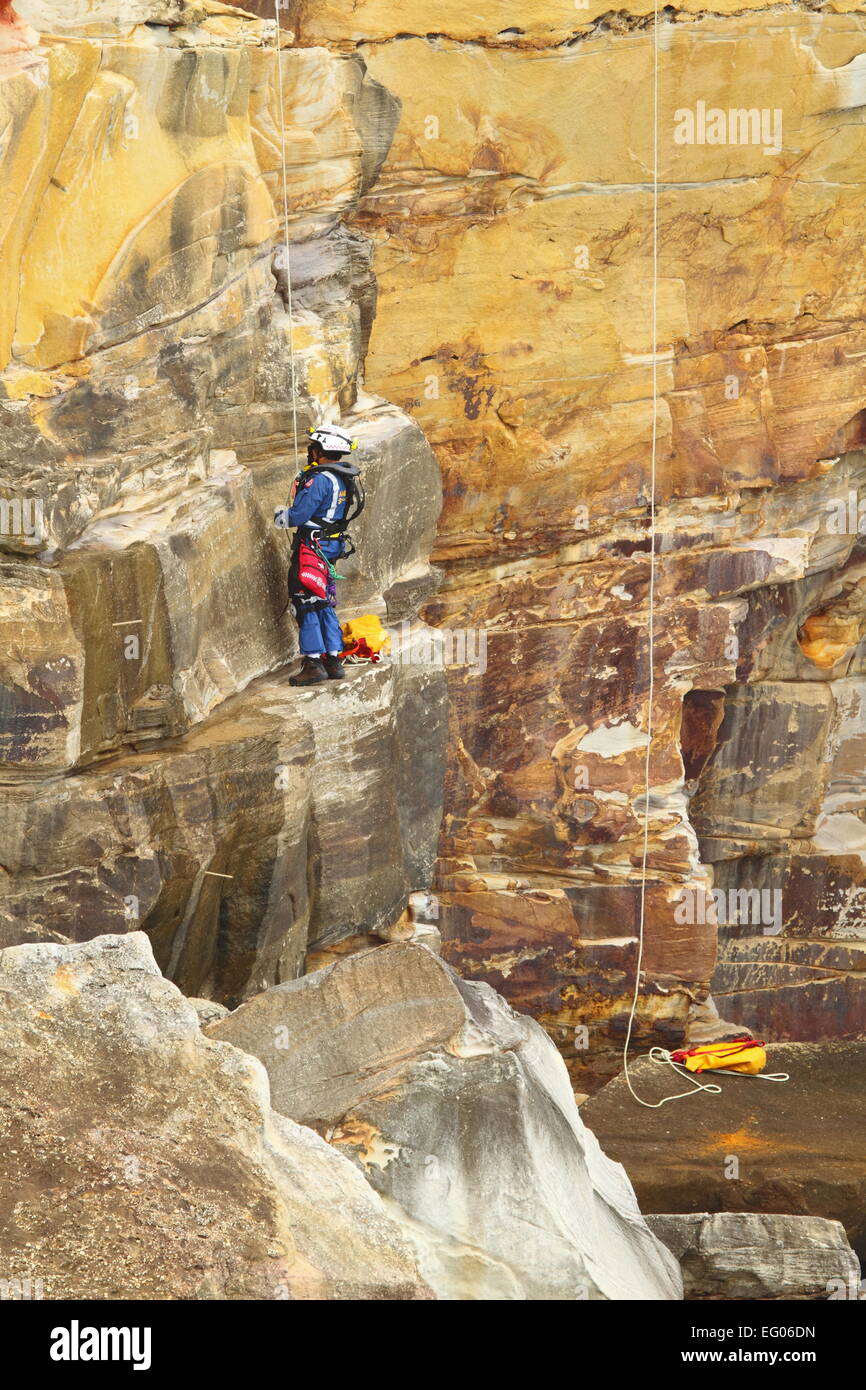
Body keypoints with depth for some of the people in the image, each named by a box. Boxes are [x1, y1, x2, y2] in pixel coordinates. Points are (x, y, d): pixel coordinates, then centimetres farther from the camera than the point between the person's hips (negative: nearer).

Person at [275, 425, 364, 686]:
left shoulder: (319, 480, -20)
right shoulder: (346, 476, 8)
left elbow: (297, 516, -20)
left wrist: (280, 514, 0)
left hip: (313, 547, -9)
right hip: (334, 544, 9)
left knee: (306, 603, -3)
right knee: (324, 603, 16)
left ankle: (313, 663, -4)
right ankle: (334, 660, 17)